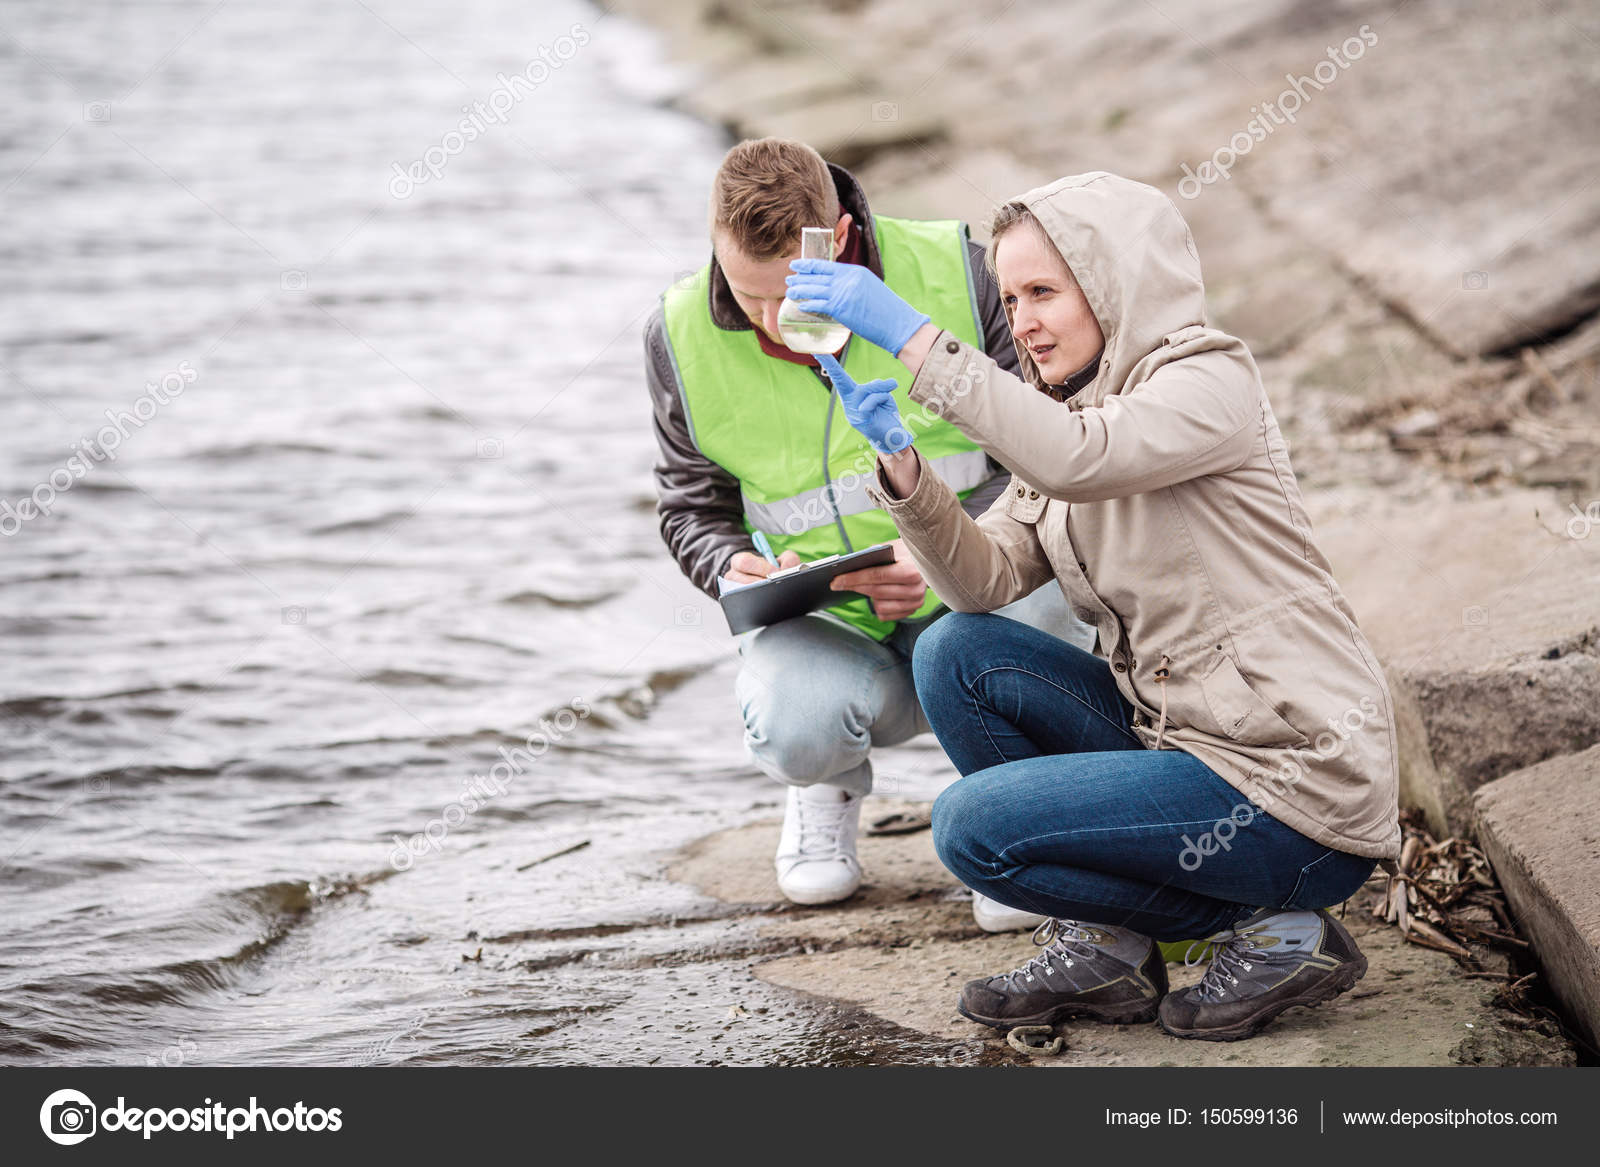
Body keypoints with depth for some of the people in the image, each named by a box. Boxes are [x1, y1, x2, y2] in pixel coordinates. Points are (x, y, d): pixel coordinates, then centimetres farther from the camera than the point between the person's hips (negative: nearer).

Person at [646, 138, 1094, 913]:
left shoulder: (955, 275, -11)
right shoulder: (683, 335, -5)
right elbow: (693, 505, 10)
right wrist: (734, 568, -14)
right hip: (825, 620, 1)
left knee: (1046, 594, -38)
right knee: (792, 732, -35)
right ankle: (828, 785, 9)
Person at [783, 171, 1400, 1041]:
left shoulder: (1209, 381, -11)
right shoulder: (1071, 413, 14)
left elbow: (1076, 460, -32)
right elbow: (986, 578, 1)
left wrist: (910, 337, -31)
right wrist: (901, 461, -16)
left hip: (1298, 790, -8)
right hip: (1183, 735, 9)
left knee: (973, 827, -13)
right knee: (956, 654, 1)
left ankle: (1275, 932, -2)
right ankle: (1103, 947, 5)